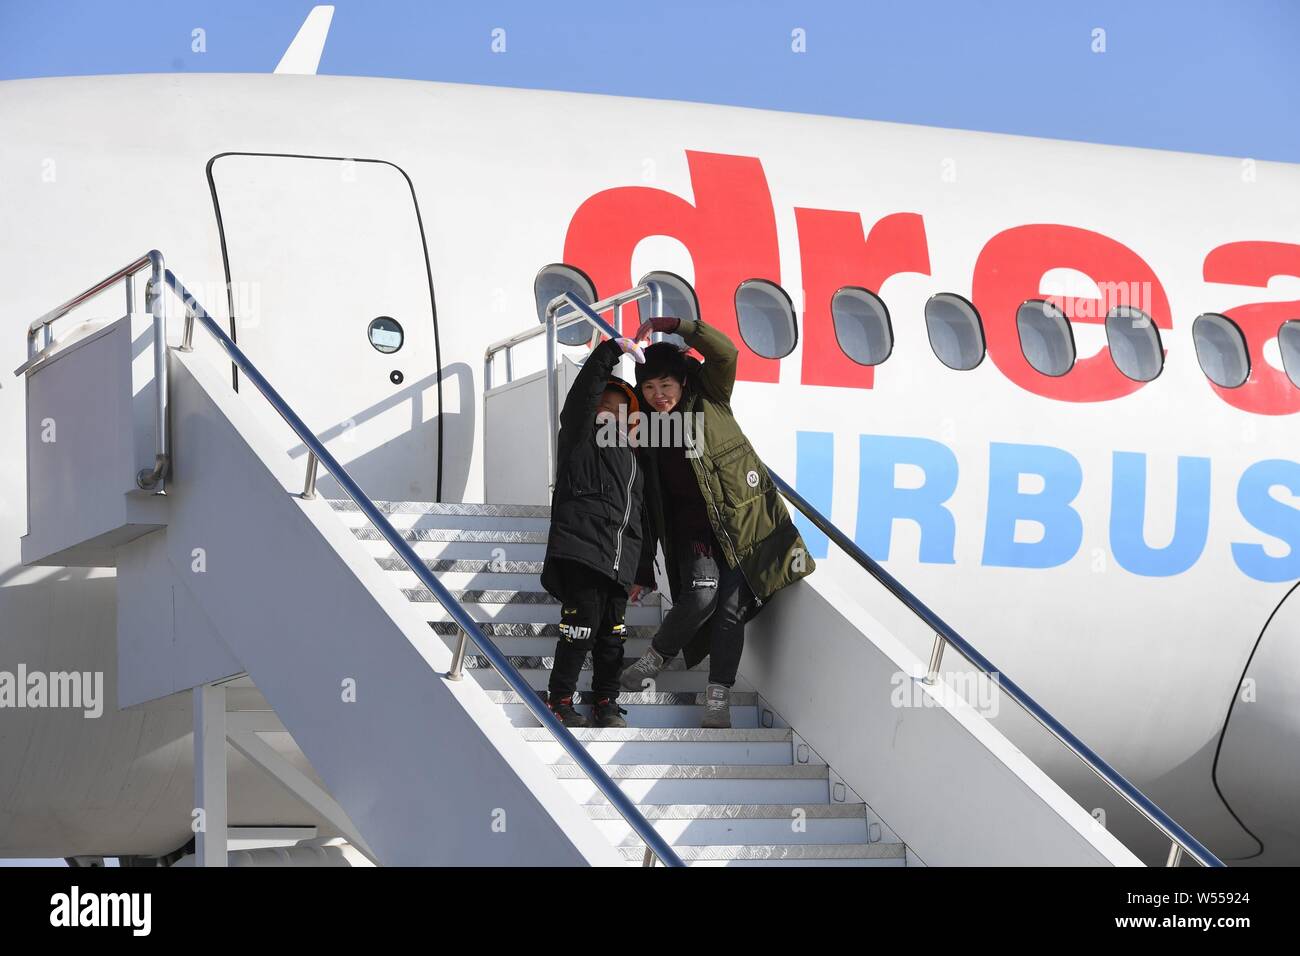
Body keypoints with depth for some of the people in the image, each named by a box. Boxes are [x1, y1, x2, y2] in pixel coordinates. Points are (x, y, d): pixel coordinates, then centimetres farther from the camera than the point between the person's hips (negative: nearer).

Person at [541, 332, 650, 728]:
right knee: (581, 627, -10)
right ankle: (559, 700, -1)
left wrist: (641, 571, 23)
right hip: (581, 551, -7)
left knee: (612, 634, 7)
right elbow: (586, 388, -9)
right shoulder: (581, 435, 9)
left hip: (617, 561, 7)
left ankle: (606, 702, 16)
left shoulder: (630, 455, 27)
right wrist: (614, 349, -17)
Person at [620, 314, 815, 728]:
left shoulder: (709, 402, 1)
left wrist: (673, 325, -22)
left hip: (741, 522, -1)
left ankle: (718, 694, 0)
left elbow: (724, 353, -16)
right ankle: (657, 656, 2)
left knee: (731, 608, -7)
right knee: (700, 596, -21)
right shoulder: (646, 431, 6)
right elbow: (648, 506, 9)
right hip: (692, 530, 1)